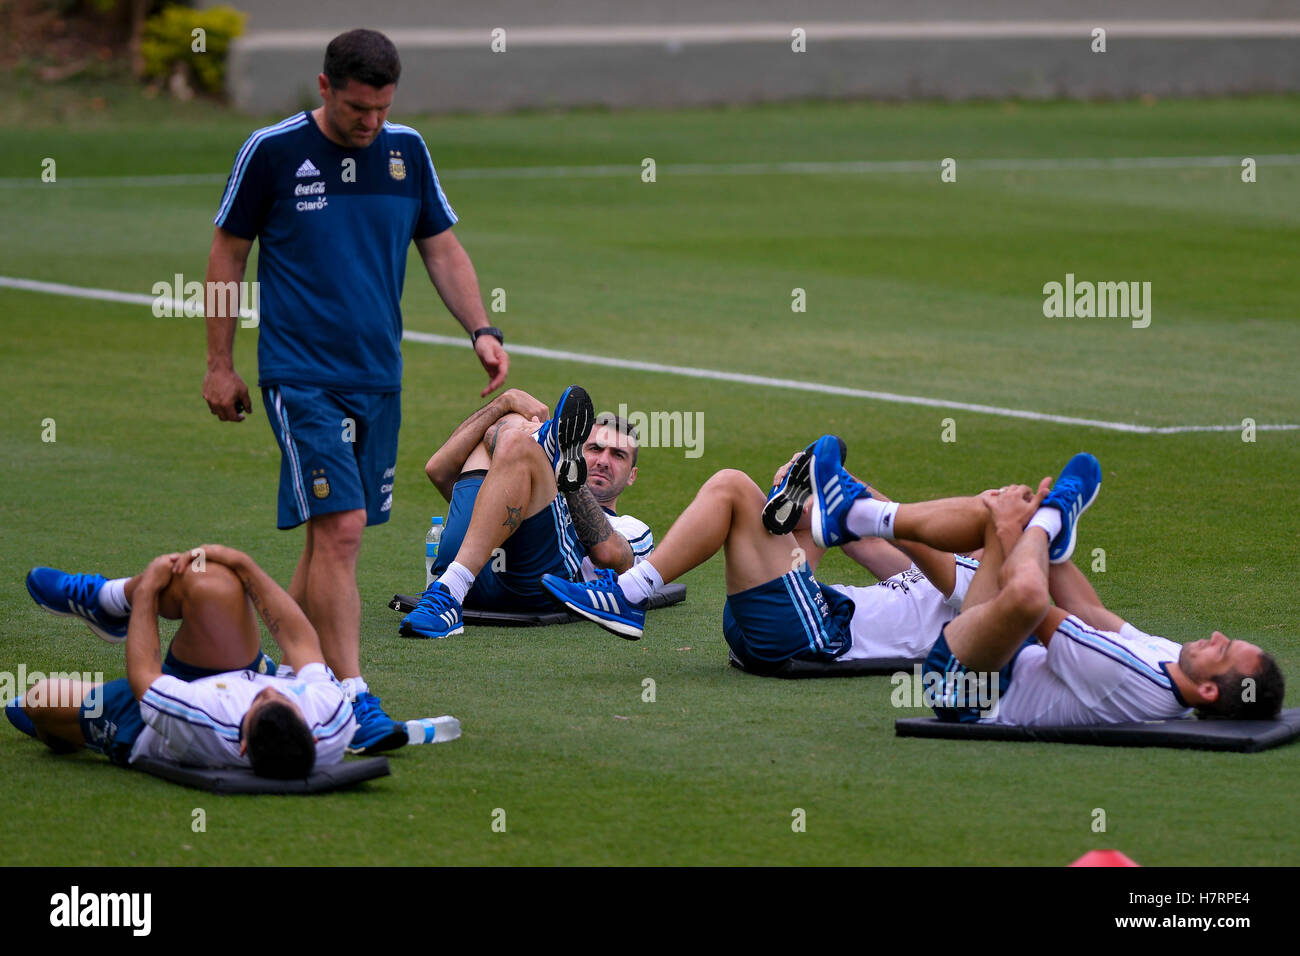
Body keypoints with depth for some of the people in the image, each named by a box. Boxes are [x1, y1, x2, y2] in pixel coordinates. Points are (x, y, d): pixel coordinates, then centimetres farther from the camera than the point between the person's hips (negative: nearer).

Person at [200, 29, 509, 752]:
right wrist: (220, 364, 3)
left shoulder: (406, 151, 6)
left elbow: (444, 249, 14)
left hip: (379, 377, 5)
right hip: (301, 376, -5)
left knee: (331, 536, 8)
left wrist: (482, 330, -1)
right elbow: (228, 254, 3)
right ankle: (354, 702, -15)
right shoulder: (273, 151, -6)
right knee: (340, 529, -15)